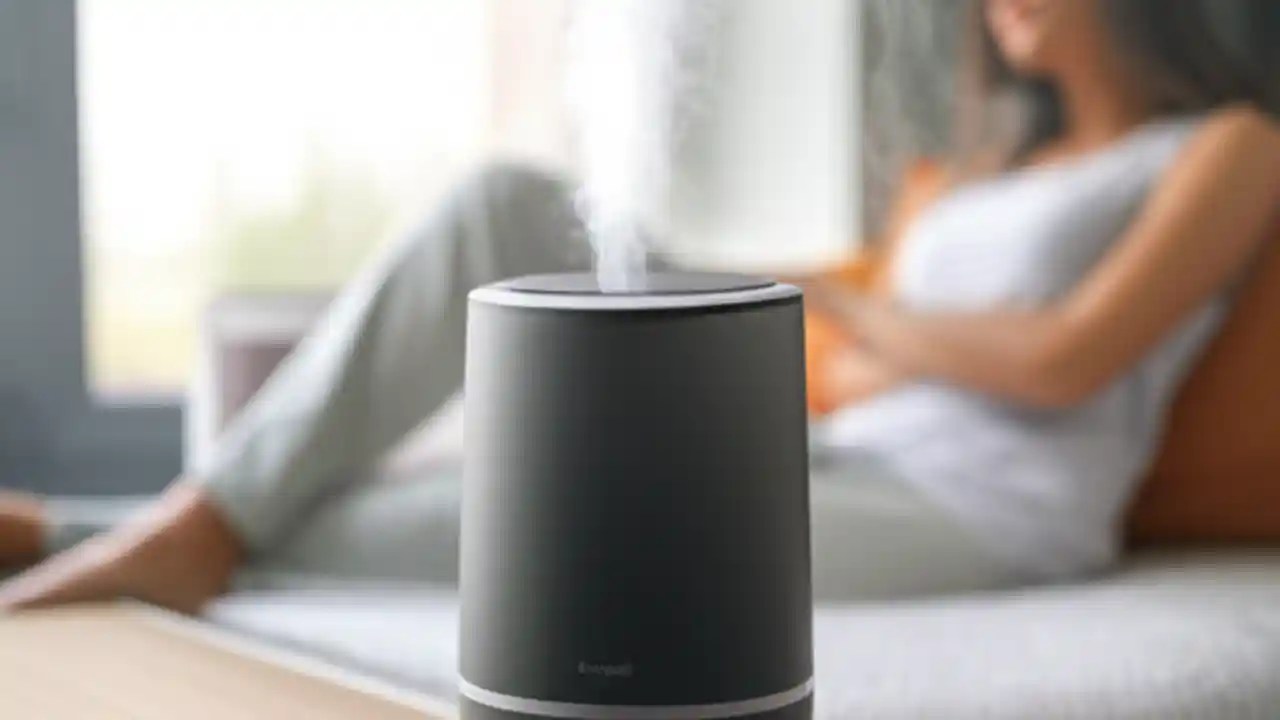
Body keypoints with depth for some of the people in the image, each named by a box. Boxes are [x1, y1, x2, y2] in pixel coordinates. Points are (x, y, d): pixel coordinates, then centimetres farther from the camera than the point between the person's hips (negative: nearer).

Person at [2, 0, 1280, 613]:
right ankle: (213, 502, -19)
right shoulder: (999, 162, 27)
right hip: (828, 467, 7)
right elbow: (861, 382, 17)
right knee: (512, 205, -11)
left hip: (981, 522, -7)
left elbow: (1065, 362, -10)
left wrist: (861, 317, 3)